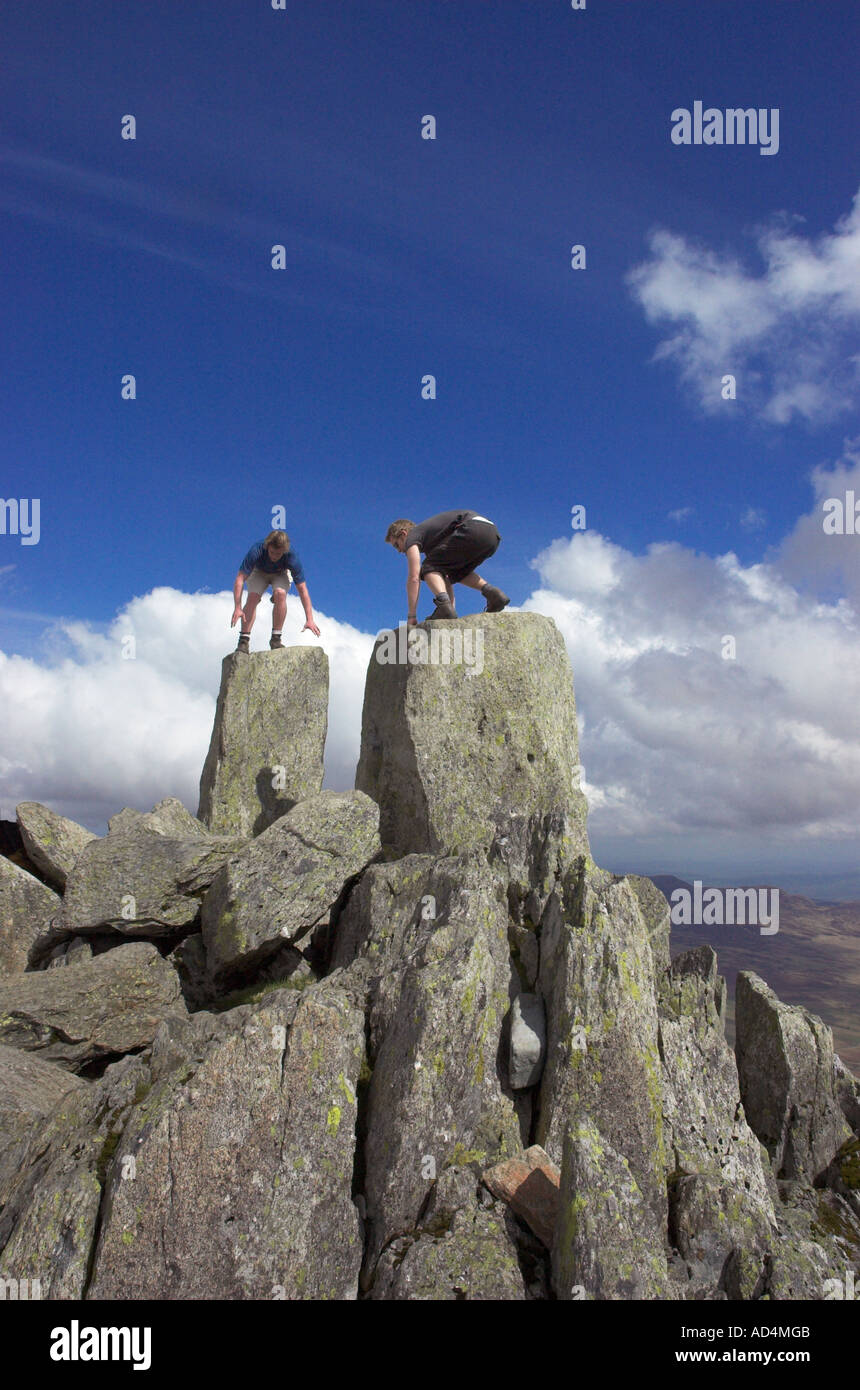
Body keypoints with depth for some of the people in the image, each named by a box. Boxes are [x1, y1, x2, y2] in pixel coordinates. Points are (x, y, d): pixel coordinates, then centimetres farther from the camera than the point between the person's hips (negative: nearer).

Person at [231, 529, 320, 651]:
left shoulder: (291, 556, -35)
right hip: (259, 572, 0)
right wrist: (237, 608, -47)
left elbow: (302, 588, -32)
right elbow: (240, 579, -37)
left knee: (280, 593, -30)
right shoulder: (256, 551, -38)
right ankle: (244, 641, -24)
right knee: (252, 597, -26)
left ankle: (276, 639, -21)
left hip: (280, 573, 0)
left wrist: (309, 619, -38)